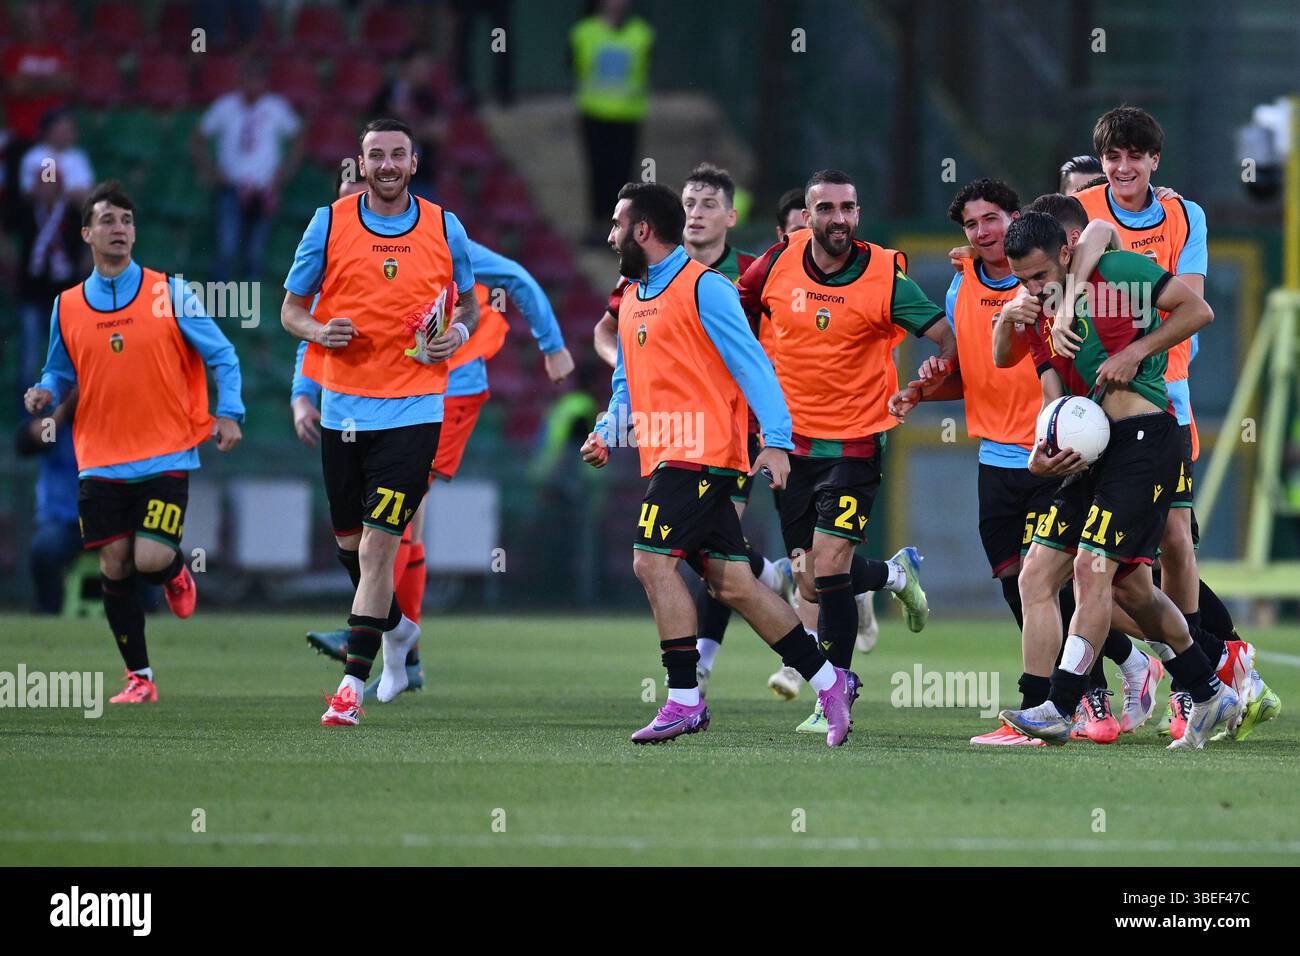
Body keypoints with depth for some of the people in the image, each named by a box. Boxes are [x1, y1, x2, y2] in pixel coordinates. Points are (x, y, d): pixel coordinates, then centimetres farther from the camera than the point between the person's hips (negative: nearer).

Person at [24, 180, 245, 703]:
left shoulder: (169, 293, -2)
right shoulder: (67, 307, 5)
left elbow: (221, 354, 2)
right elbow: (61, 371, 17)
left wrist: (229, 412, -11)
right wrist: (45, 393, -6)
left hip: (166, 457, -3)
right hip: (100, 460, 3)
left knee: (151, 559, -16)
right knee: (114, 567, -1)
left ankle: (175, 572, 23)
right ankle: (139, 678, 13)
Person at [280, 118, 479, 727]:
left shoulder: (444, 229, 3)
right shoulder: (330, 224, 1)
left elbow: (468, 306, 16)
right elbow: (291, 310, 7)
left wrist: (457, 332, -6)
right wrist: (320, 331, -14)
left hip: (412, 408, -2)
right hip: (343, 405, 2)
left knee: (378, 546, -12)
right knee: (350, 543, 14)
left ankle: (353, 685, -10)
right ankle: (397, 630, 43)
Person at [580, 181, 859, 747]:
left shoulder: (702, 287, -8)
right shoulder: (632, 299, 18)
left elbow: (752, 364, -12)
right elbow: (628, 382, 27)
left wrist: (776, 440, -19)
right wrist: (607, 432, 8)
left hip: (701, 453, -8)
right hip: (665, 460, 8)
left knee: (652, 561, -17)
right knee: (732, 584, 6)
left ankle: (684, 701, -13)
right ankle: (828, 681, 13)